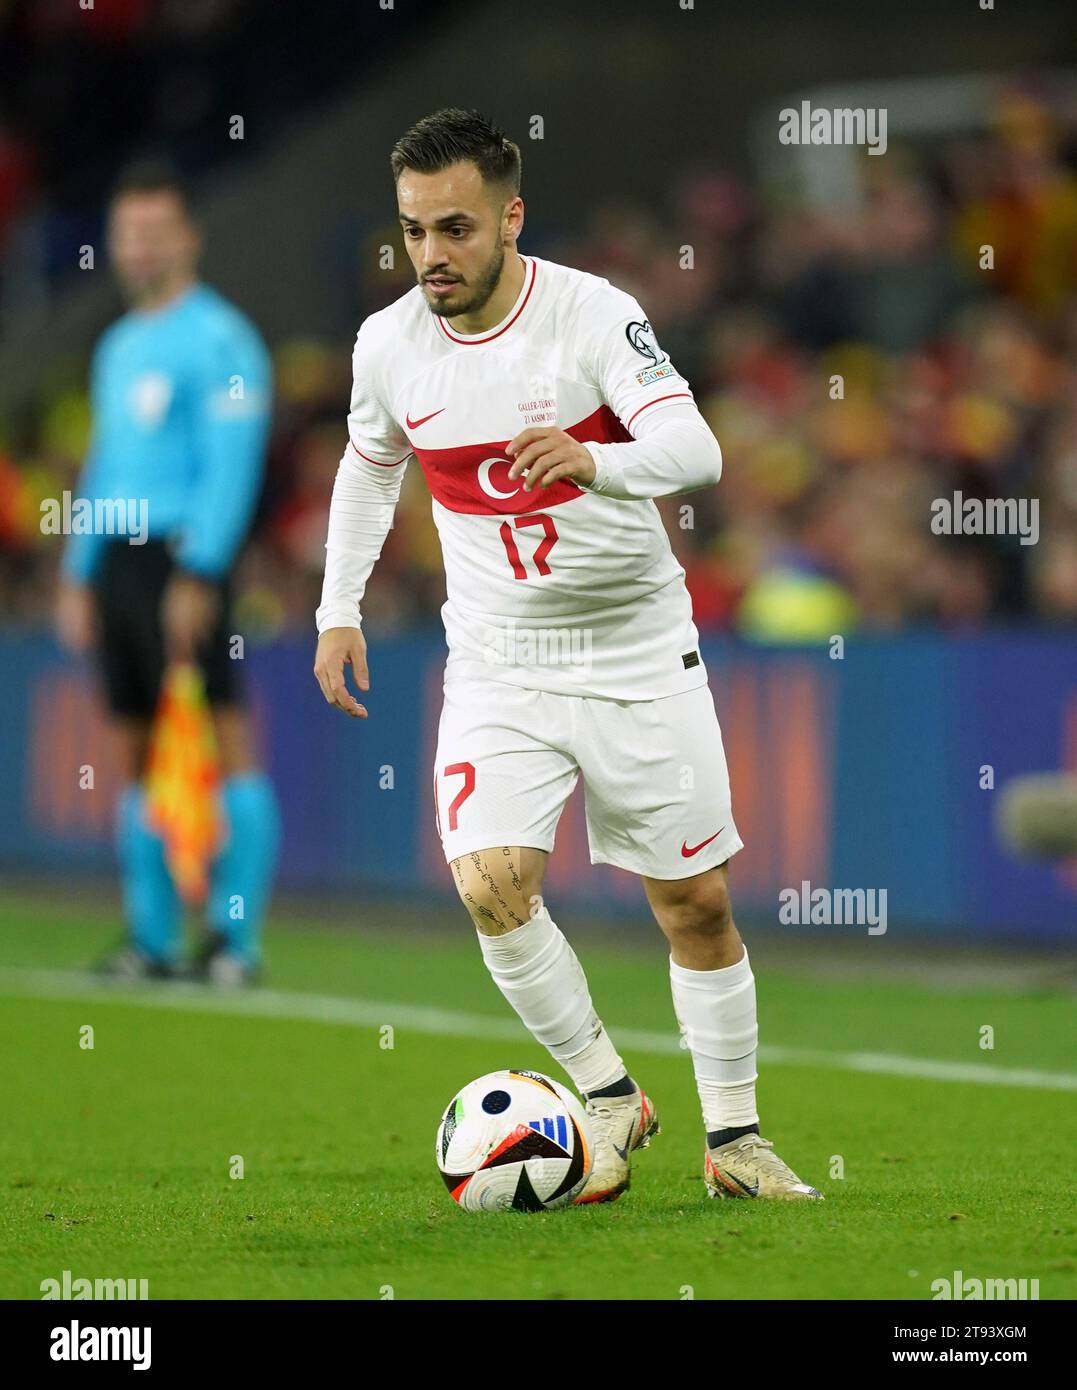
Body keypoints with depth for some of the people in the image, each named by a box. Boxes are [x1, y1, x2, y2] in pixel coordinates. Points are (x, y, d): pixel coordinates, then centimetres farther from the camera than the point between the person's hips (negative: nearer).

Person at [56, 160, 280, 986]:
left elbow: (231, 467, -13)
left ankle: (236, 939, -12)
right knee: (136, 753, 8)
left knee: (223, 737, -11)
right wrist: (79, 575, 19)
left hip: (185, 559, -9)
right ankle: (154, 941, 12)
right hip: (121, 558, 9)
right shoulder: (119, 347, 20)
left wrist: (197, 574, -20)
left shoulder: (219, 339, -6)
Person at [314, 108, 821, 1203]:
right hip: (498, 664, 2)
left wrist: (596, 461, -50)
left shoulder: (593, 314, -17)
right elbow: (369, 465, 18)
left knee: (697, 905, 5)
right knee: (492, 887, -18)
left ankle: (735, 1140, 22)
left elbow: (695, 449, -31)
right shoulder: (388, 345, -4)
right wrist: (338, 607, 12)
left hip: (640, 653, -2)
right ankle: (610, 1097, 1)